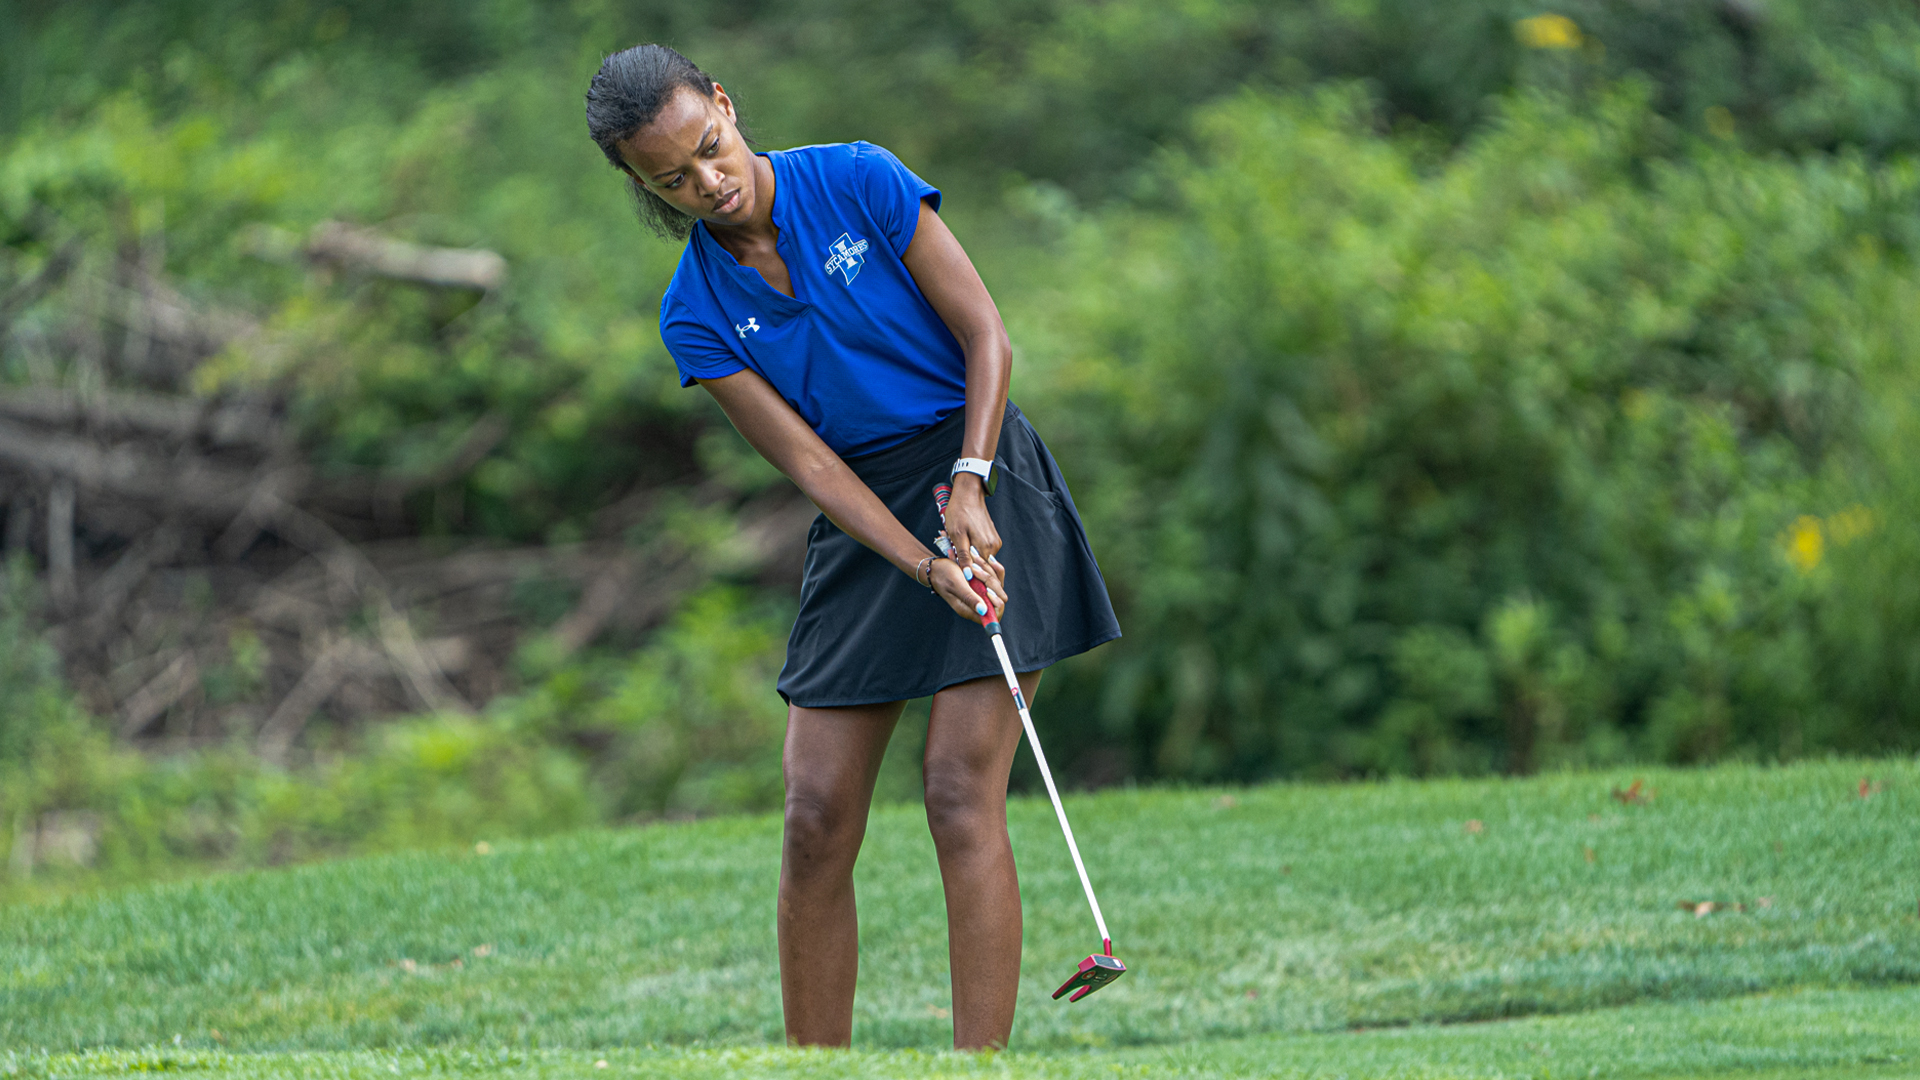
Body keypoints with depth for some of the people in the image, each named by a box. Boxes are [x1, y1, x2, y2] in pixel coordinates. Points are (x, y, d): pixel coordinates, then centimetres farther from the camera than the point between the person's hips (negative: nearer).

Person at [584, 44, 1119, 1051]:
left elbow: (986, 336, -7)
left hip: (983, 483, -4)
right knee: (816, 816, -3)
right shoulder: (696, 315, -1)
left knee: (961, 792, -13)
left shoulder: (856, 180, -7)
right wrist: (925, 566, -21)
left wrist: (967, 485, -19)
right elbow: (811, 464, -7)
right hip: (863, 523, 4)